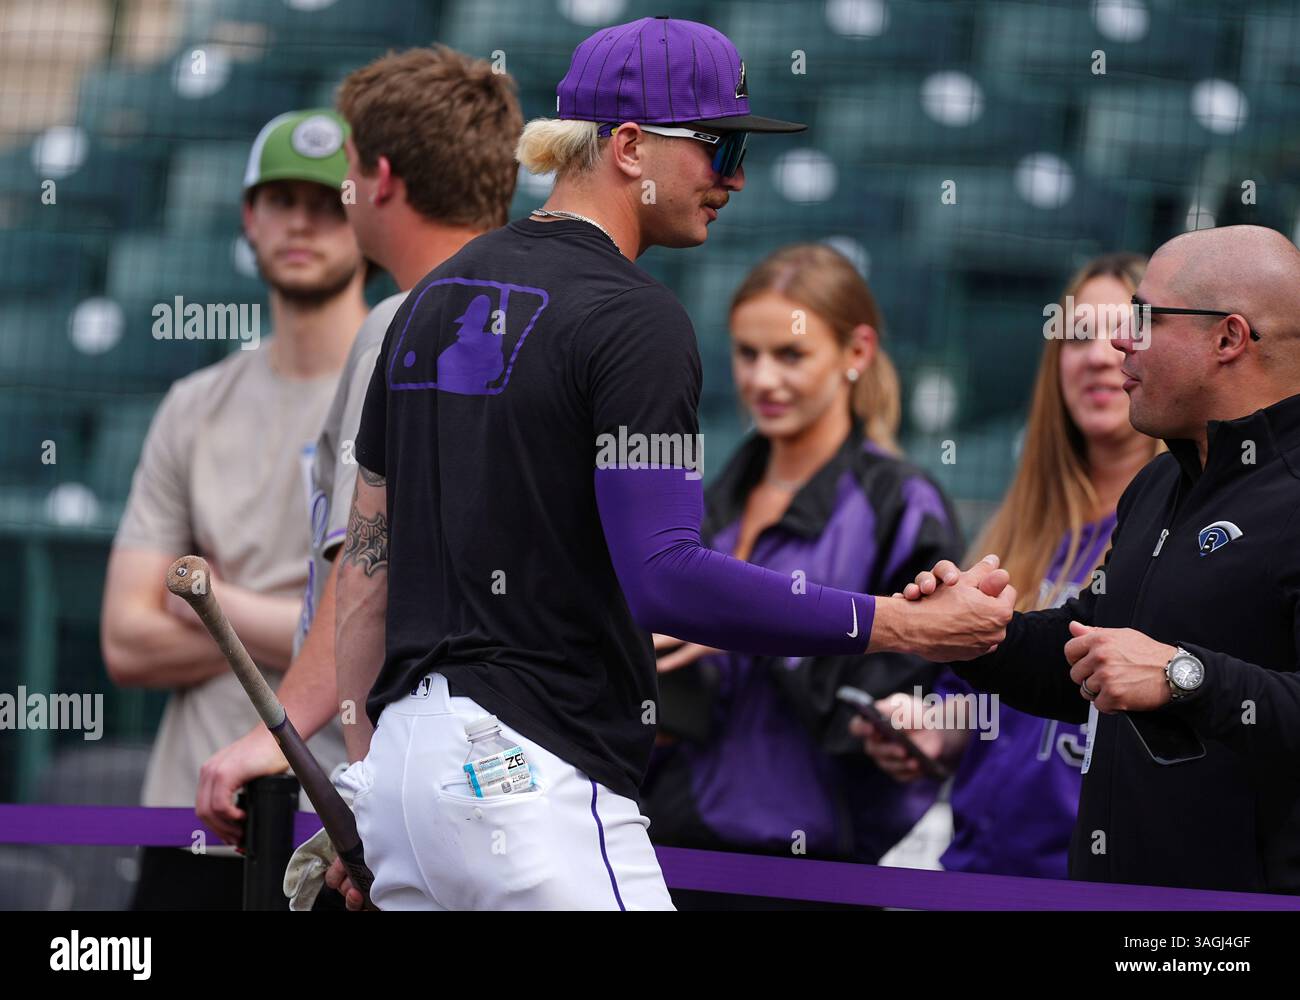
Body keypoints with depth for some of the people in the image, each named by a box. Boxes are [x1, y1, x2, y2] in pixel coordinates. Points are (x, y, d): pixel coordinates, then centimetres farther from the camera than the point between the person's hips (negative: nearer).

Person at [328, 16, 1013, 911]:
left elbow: (367, 557, 19)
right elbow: (663, 577, -20)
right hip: (534, 771, -9)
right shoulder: (636, 319, -10)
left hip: (406, 761, 9)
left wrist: (359, 775, 23)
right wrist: (901, 626, -16)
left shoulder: (435, 299, 17)